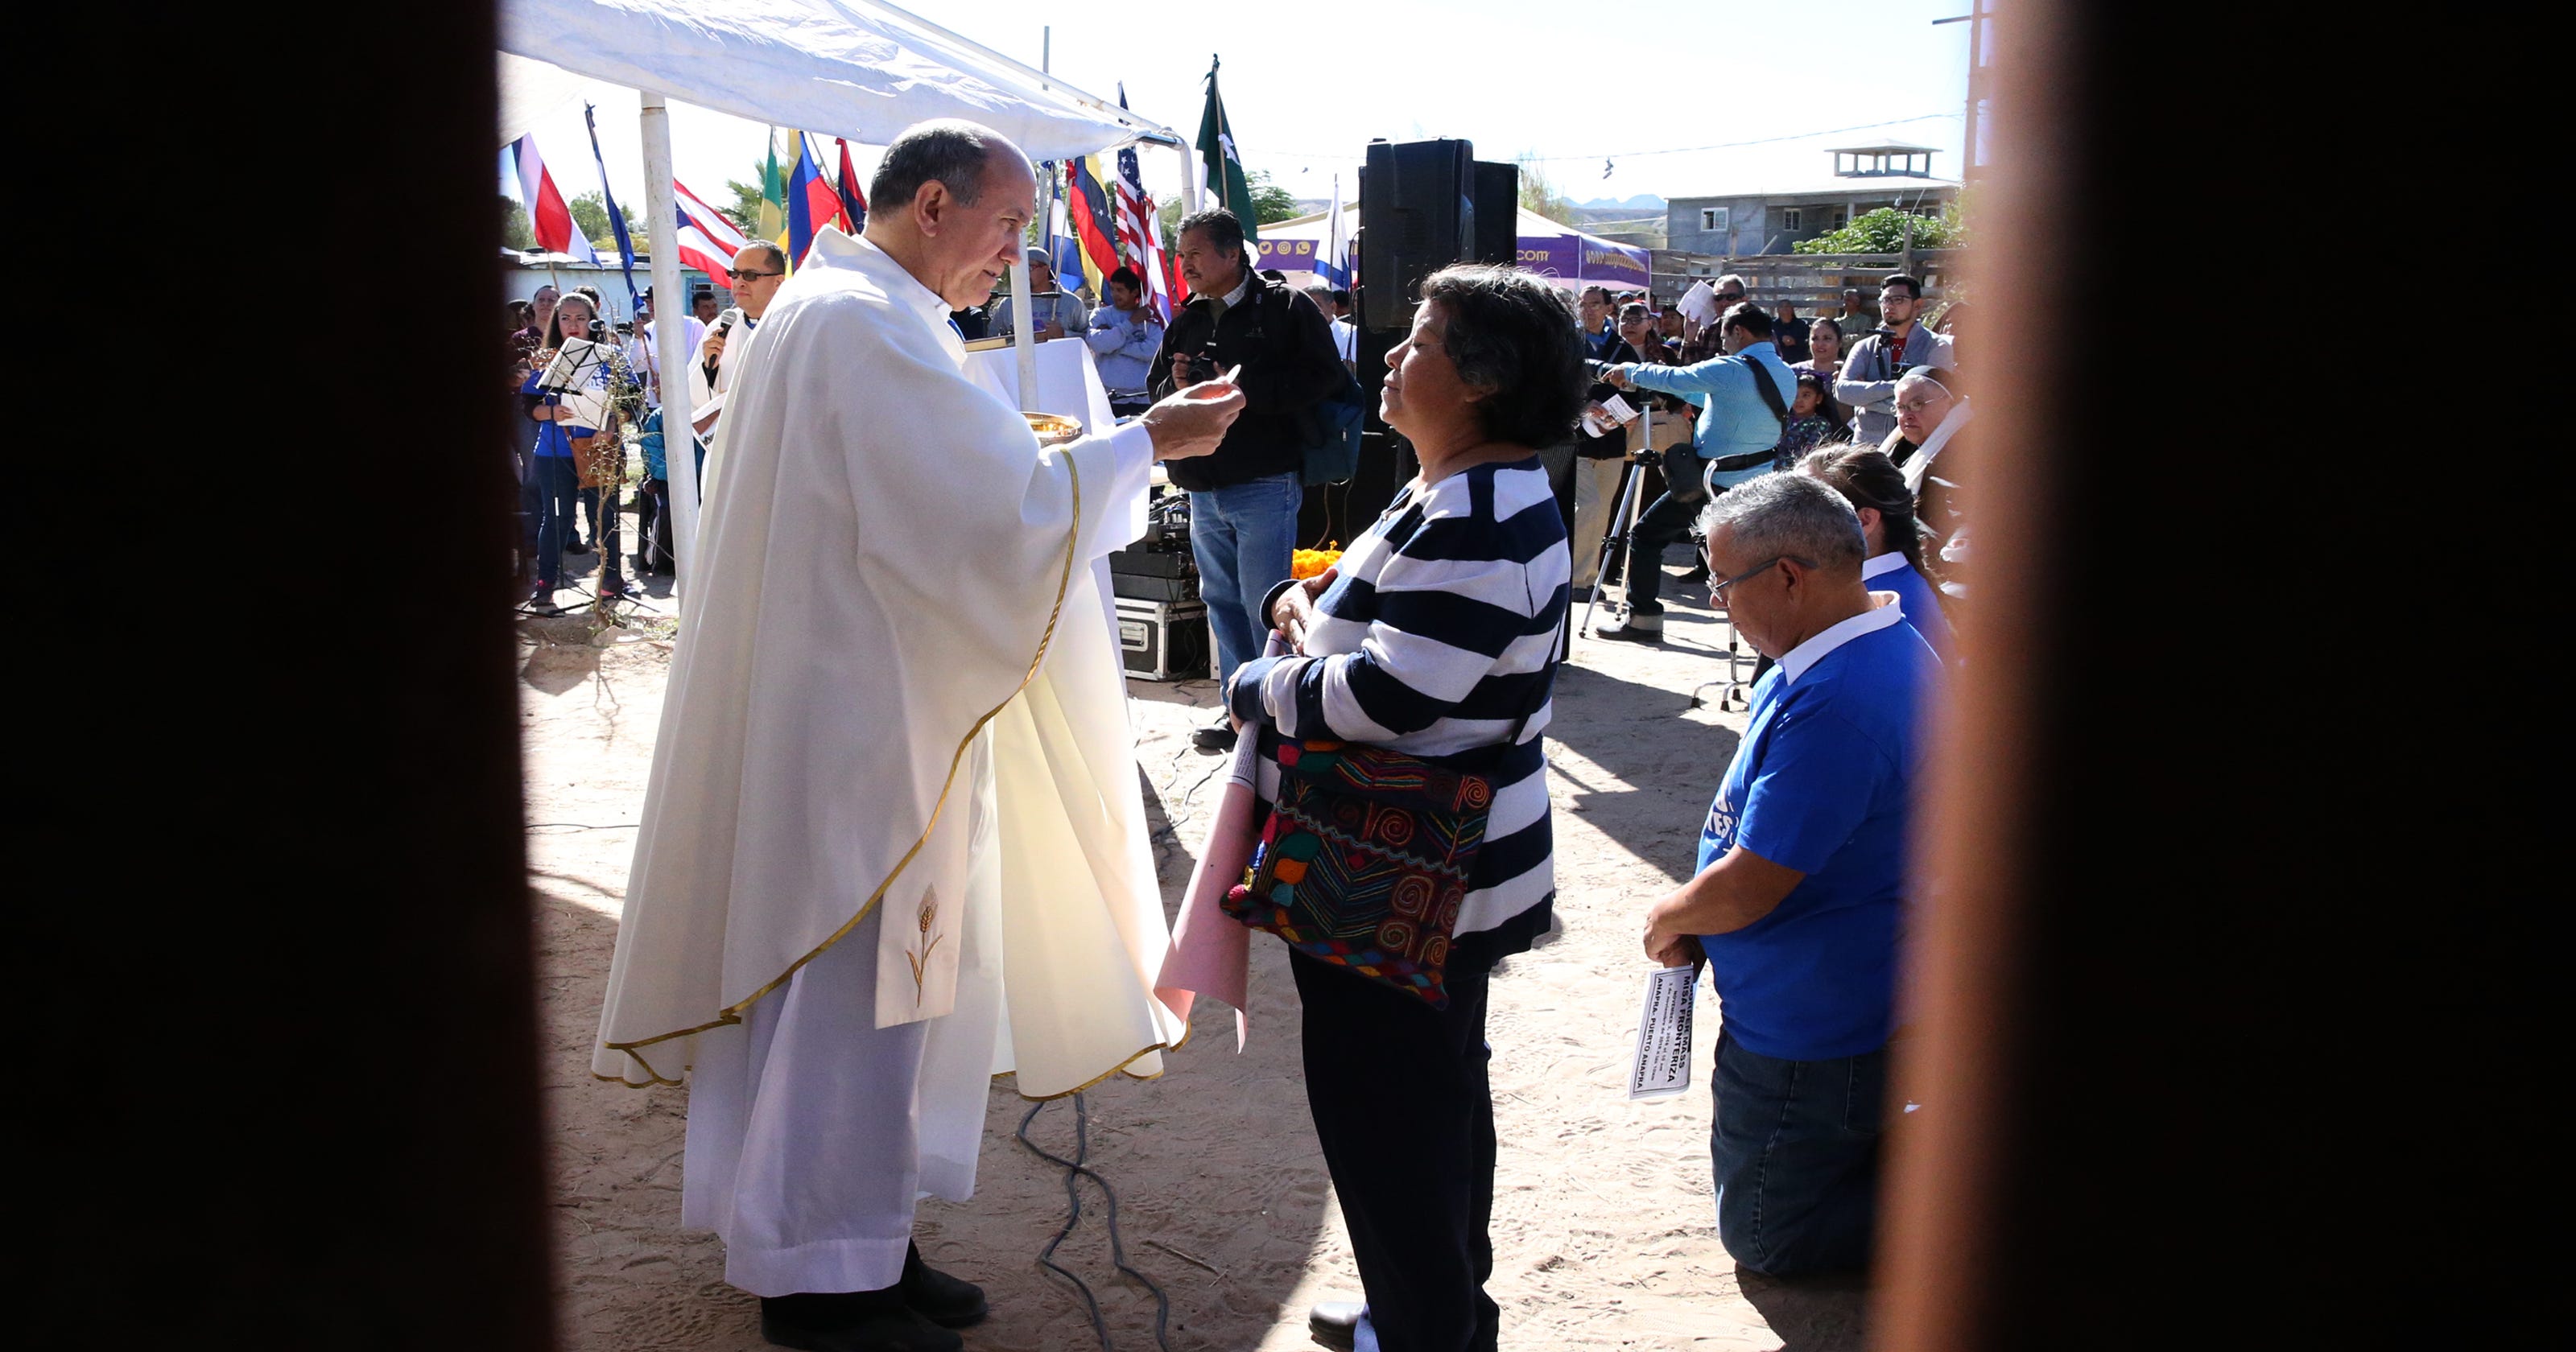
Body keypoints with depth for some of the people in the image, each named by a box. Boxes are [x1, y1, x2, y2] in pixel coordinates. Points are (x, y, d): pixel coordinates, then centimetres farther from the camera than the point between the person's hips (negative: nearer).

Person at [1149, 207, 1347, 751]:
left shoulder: (1285, 307, -5)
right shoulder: (1185, 321, 15)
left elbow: (1322, 378, -14)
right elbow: (1157, 393, 21)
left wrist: (1244, 387, -19)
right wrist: (1177, 386, -3)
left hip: (1265, 486, -7)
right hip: (1204, 490, 7)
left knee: (1264, 606, -3)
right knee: (1221, 602, 12)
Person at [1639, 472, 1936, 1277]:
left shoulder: (1832, 705, -33)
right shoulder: (1895, 648, 2)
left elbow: (1749, 887, -29)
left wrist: (1667, 918, -7)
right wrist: (1696, 918, 1)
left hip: (1812, 1025, -10)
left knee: (1767, 1240, 8)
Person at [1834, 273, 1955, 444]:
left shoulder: (1936, 346, 4)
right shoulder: (1866, 347, 13)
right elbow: (1842, 389, -1)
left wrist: (1865, 394, -4)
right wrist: (1893, 387, -12)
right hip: (1866, 444, 3)